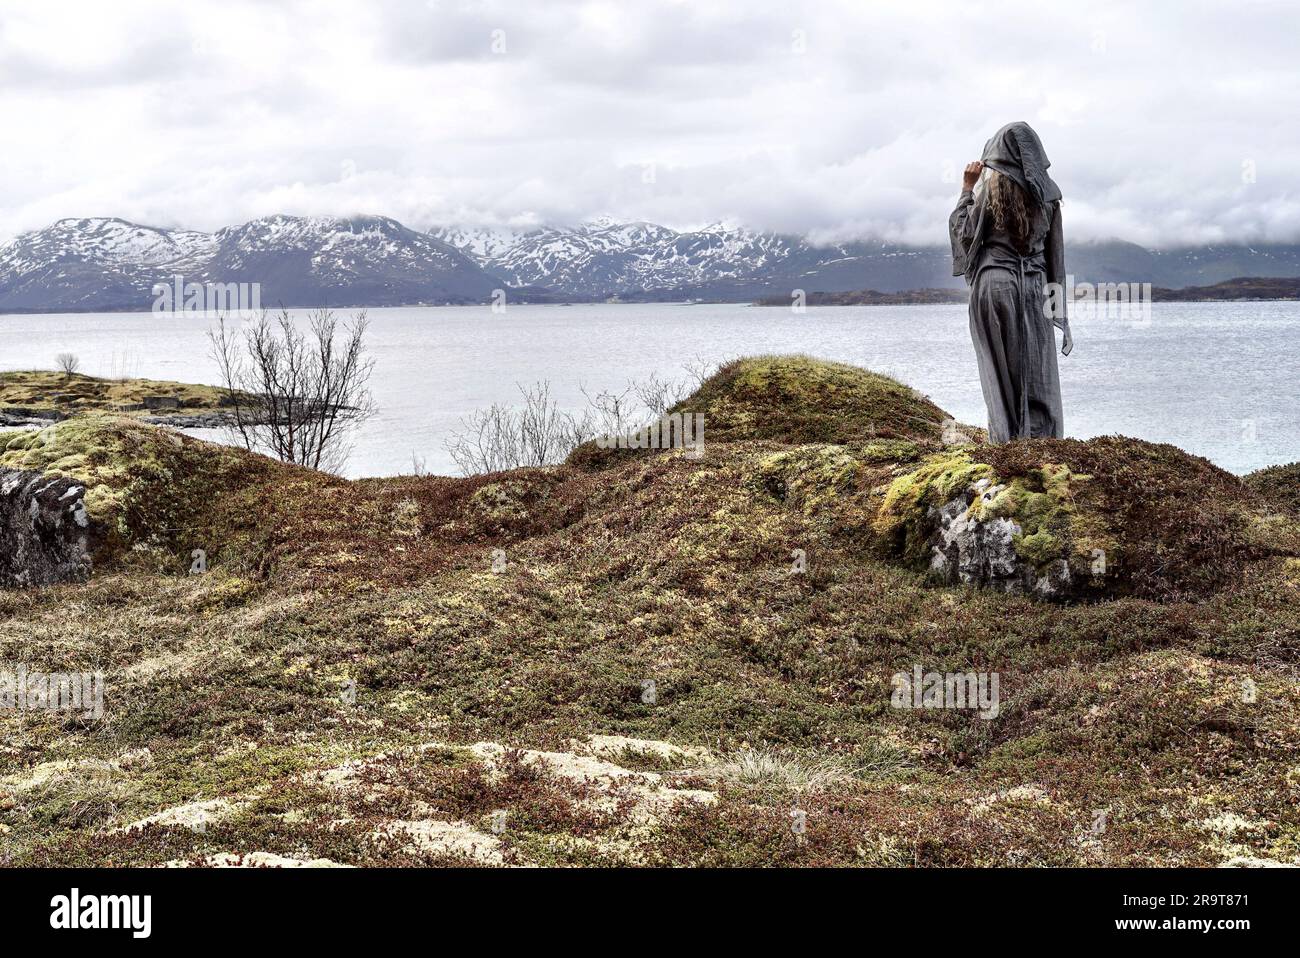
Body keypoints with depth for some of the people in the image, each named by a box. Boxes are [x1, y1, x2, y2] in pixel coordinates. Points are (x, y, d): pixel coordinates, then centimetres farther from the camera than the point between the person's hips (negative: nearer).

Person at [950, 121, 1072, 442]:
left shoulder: (992, 186, -4)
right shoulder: (1047, 192, 6)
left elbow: (963, 232, 0)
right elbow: (1055, 251, 8)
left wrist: (967, 188, 9)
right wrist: (1060, 314, 12)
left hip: (995, 285, -3)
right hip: (1035, 288, 3)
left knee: (1002, 375, 0)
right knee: (1038, 378, 5)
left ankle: (1007, 443, -2)